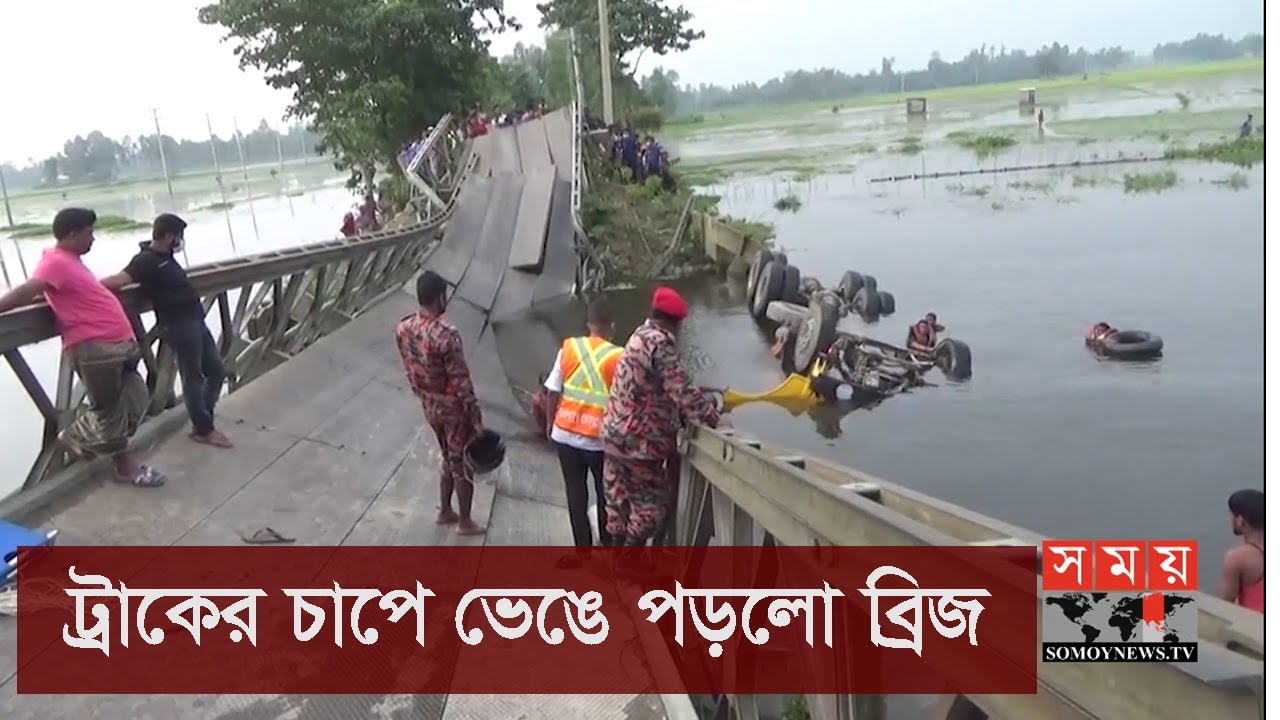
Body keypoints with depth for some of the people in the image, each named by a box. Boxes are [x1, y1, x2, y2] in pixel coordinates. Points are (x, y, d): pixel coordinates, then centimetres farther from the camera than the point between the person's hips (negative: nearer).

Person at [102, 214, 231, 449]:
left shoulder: (165, 256, 12)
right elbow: (119, 280, -28)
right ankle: (203, 429, 17)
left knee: (216, 371, 15)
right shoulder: (146, 260, -16)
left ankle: (202, 421, 28)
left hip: (195, 321, 10)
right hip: (180, 326, -10)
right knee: (193, 378, 3)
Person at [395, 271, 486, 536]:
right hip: (454, 409, -7)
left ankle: (445, 512, 37)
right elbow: (461, 382, -24)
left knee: (448, 458, 25)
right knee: (463, 464, 10)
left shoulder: (403, 328, -6)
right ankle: (465, 522, 24)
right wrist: (477, 419, -16)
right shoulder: (446, 336, -29)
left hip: (430, 407, 7)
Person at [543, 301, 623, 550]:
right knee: (605, 495, 16)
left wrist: (550, 423, 14)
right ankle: (608, 545, 27)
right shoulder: (617, 357, -10)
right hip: (600, 439, -2)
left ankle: (583, 547, 15)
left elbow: (553, 392, 1)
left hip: (565, 434, 2)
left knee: (575, 493, 11)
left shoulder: (568, 348, -2)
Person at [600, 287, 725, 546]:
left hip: (616, 433, 9)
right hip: (638, 440, -9)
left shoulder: (642, 335, 11)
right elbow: (681, 389, -24)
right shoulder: (660, 343, -19)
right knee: (654, 498, 4)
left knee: (619, 496, 16)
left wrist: (707, 402, 15)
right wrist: (713, 416, -17)